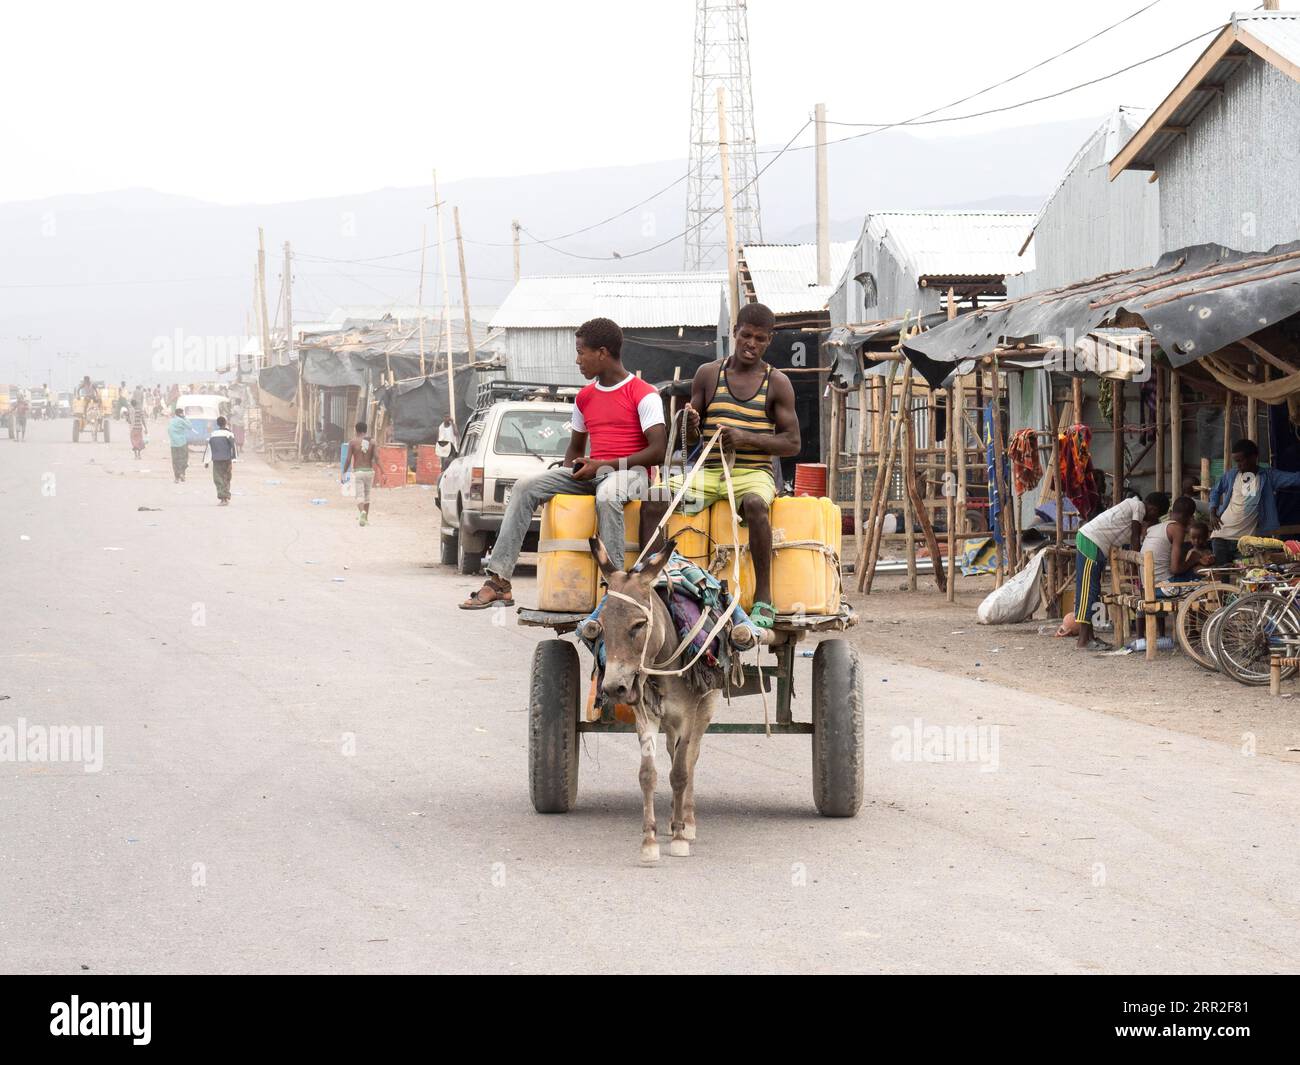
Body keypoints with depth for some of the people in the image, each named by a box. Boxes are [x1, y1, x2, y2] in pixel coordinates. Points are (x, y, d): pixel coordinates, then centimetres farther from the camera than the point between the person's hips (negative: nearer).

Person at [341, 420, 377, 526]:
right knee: (367, 495, 18)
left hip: (357, 471, -3)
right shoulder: (371, 442, 2)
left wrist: (343, 474, 2)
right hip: (369, 471, 3)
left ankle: (362, 512, -35)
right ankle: (366, 518, 24)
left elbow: (348, 460, -6)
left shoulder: (352, 442, -3)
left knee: (360, 496, -6)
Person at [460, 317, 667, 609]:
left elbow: (658, 451, -15)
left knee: (606, 496, -42)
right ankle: (498, 580, -20)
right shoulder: (585, 396, 17)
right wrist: (569, 476, 4)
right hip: (591, 472, 7)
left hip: (631, 472, -7)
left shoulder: (644, 395, -6)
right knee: (526, 486, -12)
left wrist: (605, 465, -18)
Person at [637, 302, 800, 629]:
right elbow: (690, 440, 13)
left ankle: (764, 597, -30)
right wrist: (690, 426, -13)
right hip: (709, 471, 3)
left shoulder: (777, 383, 4)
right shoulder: (708, 374, 10)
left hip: (754, 473, -3)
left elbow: (792, 444, 0)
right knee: (654, 498, -24)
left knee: (754, 504, -39)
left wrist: (745, 437, -15)